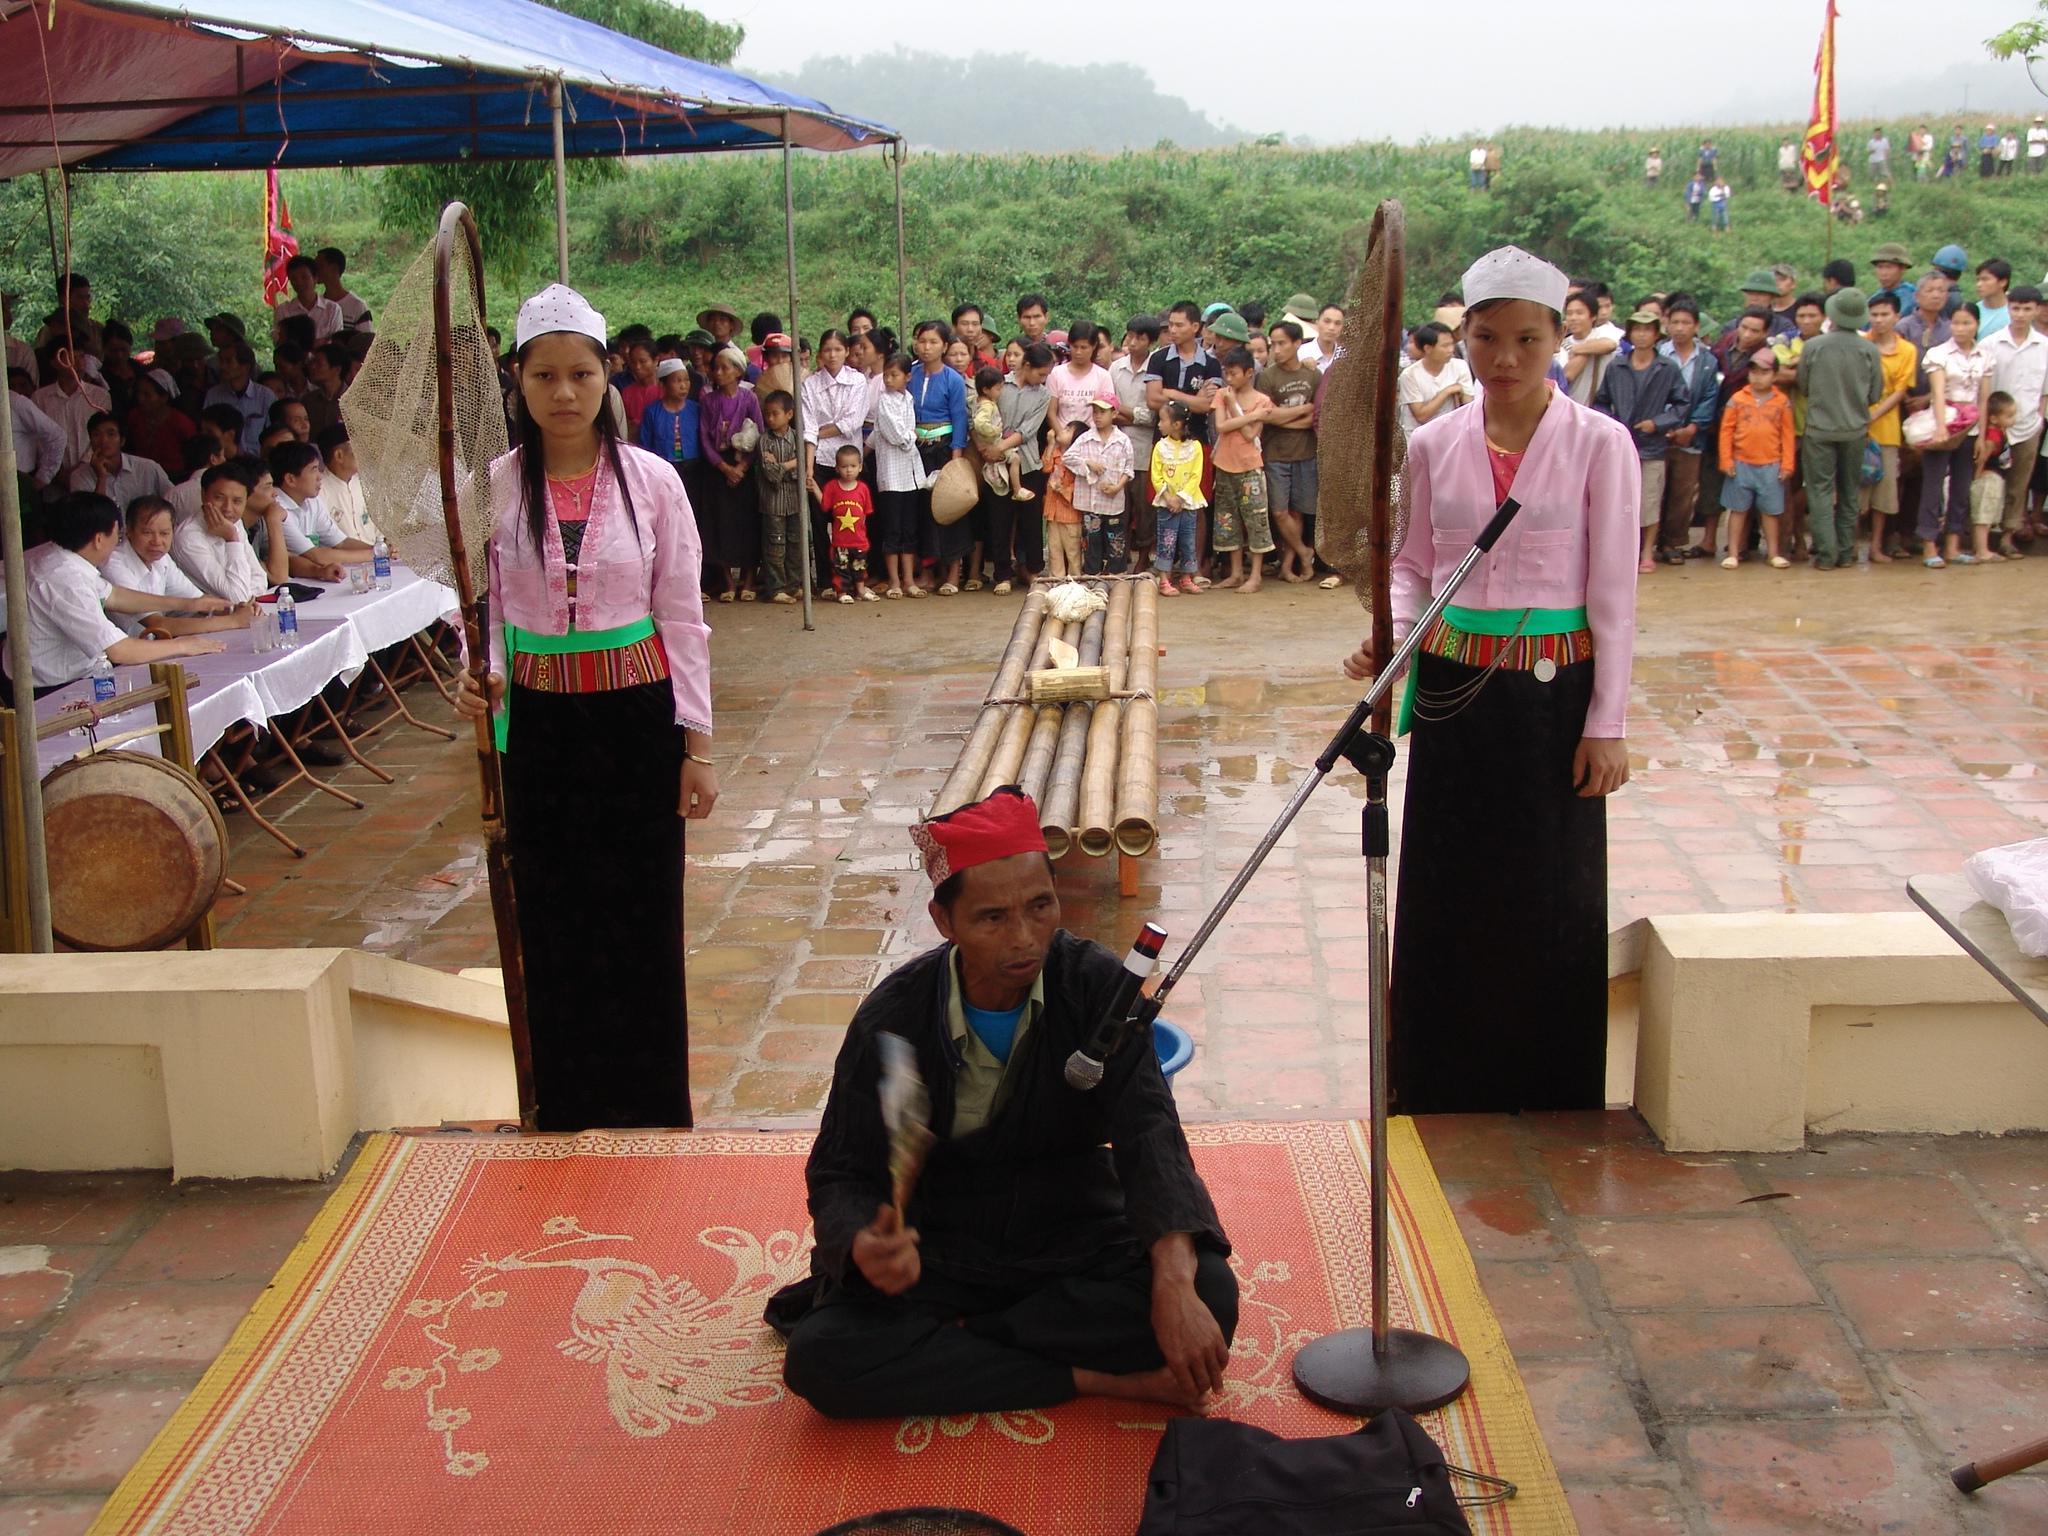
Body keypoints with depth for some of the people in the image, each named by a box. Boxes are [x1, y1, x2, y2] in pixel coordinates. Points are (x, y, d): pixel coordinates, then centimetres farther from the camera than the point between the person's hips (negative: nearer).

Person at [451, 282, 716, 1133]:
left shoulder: (651, 480, -3)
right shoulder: (494, 487, -1)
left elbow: (682, 618, 0)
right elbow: (483, 612, 5)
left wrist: (697, 746, -1)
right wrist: (479, 676, -18)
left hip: (638, 715, -1)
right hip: (539, 723, 1)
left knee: (645, 919, 4)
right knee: (553, 925, 7)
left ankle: (653, 1110, 19)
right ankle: (567, 1111, 22)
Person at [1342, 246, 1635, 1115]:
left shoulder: (1598, 445, -6)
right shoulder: (1435, 445, 3)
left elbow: (1613, 593, -6)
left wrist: (1607, 724, -8)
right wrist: (1391, 638, -10)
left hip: (1552, 692, -3)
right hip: (1453, 687, 3)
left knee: (1552, 896, 5)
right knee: (1447, 889, 9)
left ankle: (1549, 1092, 21)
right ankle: (1444, 1086, 24)